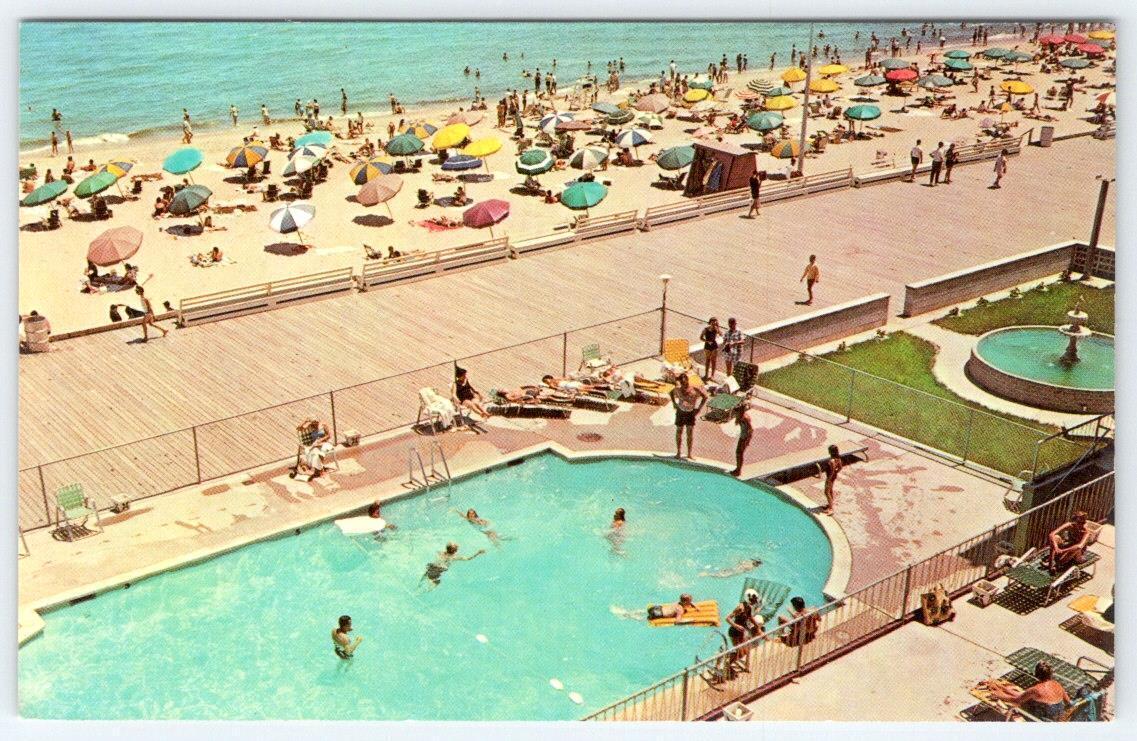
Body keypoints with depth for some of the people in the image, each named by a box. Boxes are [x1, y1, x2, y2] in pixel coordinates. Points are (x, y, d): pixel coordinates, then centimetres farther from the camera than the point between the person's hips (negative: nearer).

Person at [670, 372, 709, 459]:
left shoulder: (695, 390, -17)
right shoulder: (677, 389, -9)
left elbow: (705, 397, -3)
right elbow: (671, 393, 15)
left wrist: (699, 408, -6)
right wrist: (674, 404, 6)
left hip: (691, 413, -2)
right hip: (681, 412, 2)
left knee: (690, 433, -1)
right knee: (679, 432, 9)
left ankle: (689, 454, 8)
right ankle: (678, 452, 22)